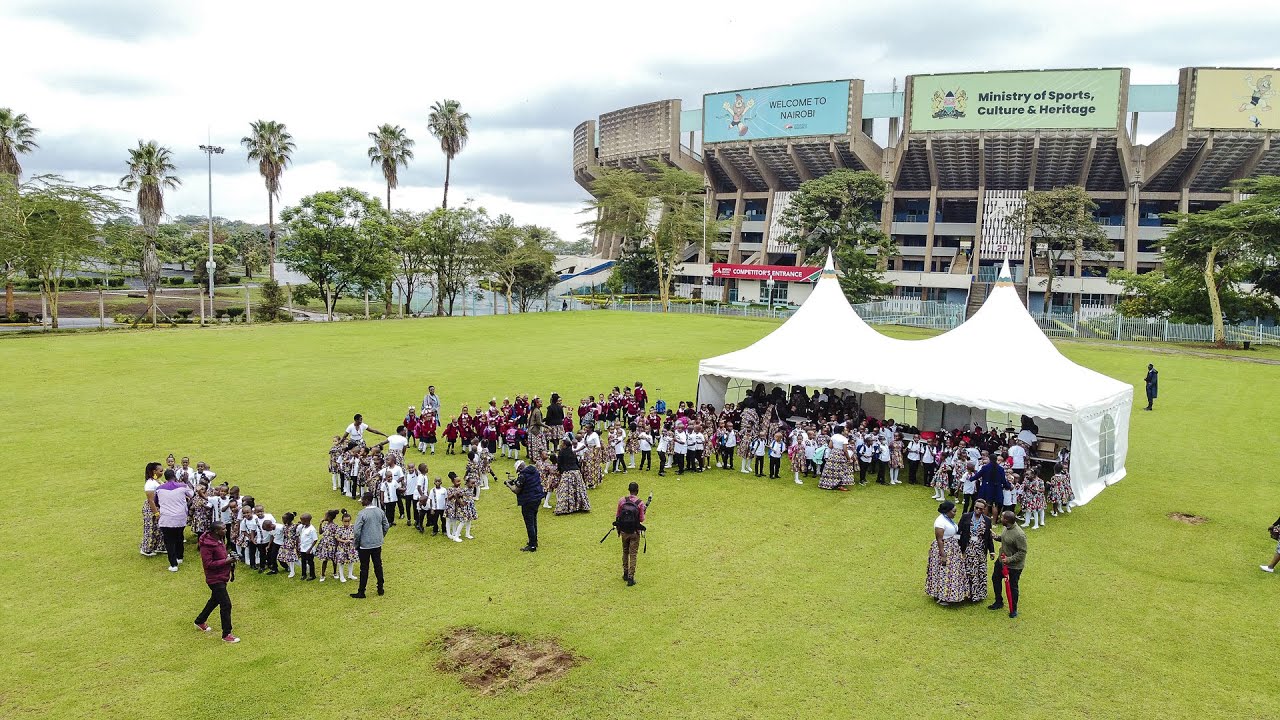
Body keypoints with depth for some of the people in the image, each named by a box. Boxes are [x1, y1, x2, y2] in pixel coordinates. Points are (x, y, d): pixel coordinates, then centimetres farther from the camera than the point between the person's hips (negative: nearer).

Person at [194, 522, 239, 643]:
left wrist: (229, 559, 1)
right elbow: (208, 564, -26)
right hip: (215, 579, -10)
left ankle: (200, 622, 49)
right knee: (226, 605, -9)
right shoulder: (207, 545, -25)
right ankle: (226, 635, 0)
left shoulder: (220, 540, 4)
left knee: (215, 600, 27)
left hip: (222, 577, 10)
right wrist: (225, 561, -24)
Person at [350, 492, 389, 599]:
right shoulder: (380, 511, -1)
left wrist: (356, 545, -6)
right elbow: (386, 526, 7)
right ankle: (380, 589, 24)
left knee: (364, 569, 4)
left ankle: (361, 592, 13)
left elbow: (357, 531, -19)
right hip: (377, 545, 5)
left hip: (365, 546, -5)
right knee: (378, 566, 16)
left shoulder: (362, 514, -19)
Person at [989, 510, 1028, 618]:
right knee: (996, 579, 22)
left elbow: (1022, 552, -27)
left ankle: (1013, 609, 29)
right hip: (1002, 560, 9)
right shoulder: (1007, 528, -7)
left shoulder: (1019, 535, -32)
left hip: (1014, 565, -9)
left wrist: (1010, 559, -30)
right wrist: (996, 536, 0)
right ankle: (999, 602, 42)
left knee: (1012, 586, 8)